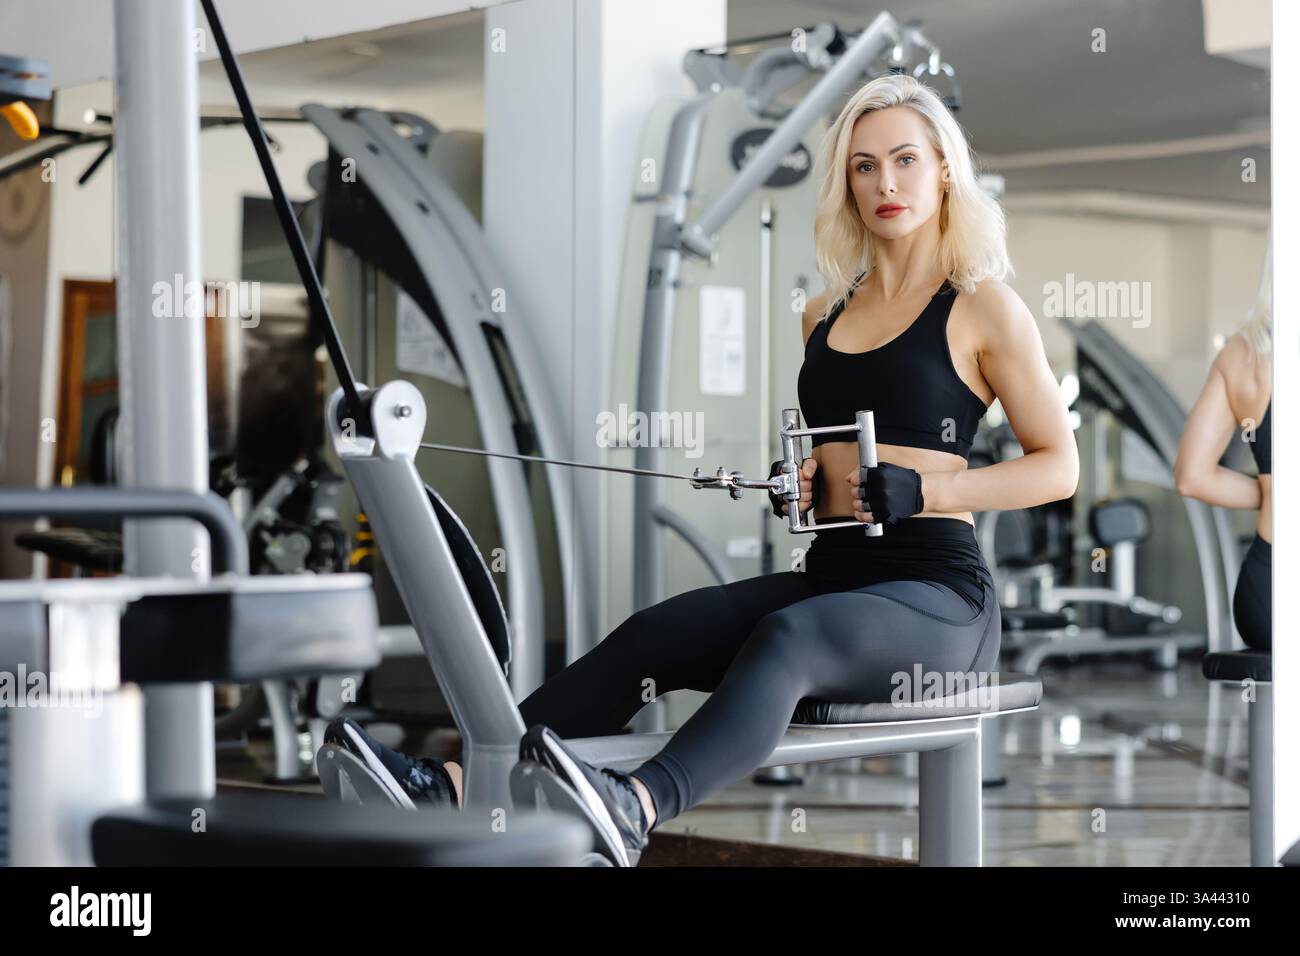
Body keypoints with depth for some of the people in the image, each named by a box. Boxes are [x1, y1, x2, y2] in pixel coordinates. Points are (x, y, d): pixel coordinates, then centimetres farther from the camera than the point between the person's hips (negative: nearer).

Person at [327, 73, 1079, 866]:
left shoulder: (983, 309, -1)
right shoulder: (826, 316, 17)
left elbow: (1059, 468, -3)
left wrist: (922, 489, -16)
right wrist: (800, 485, 5)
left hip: (937, 594, -6)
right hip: (832, 574, 6)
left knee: (785, 639, -38)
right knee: (654, 635, -19)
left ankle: (634, 809, -62)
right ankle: (451, 784, -33)